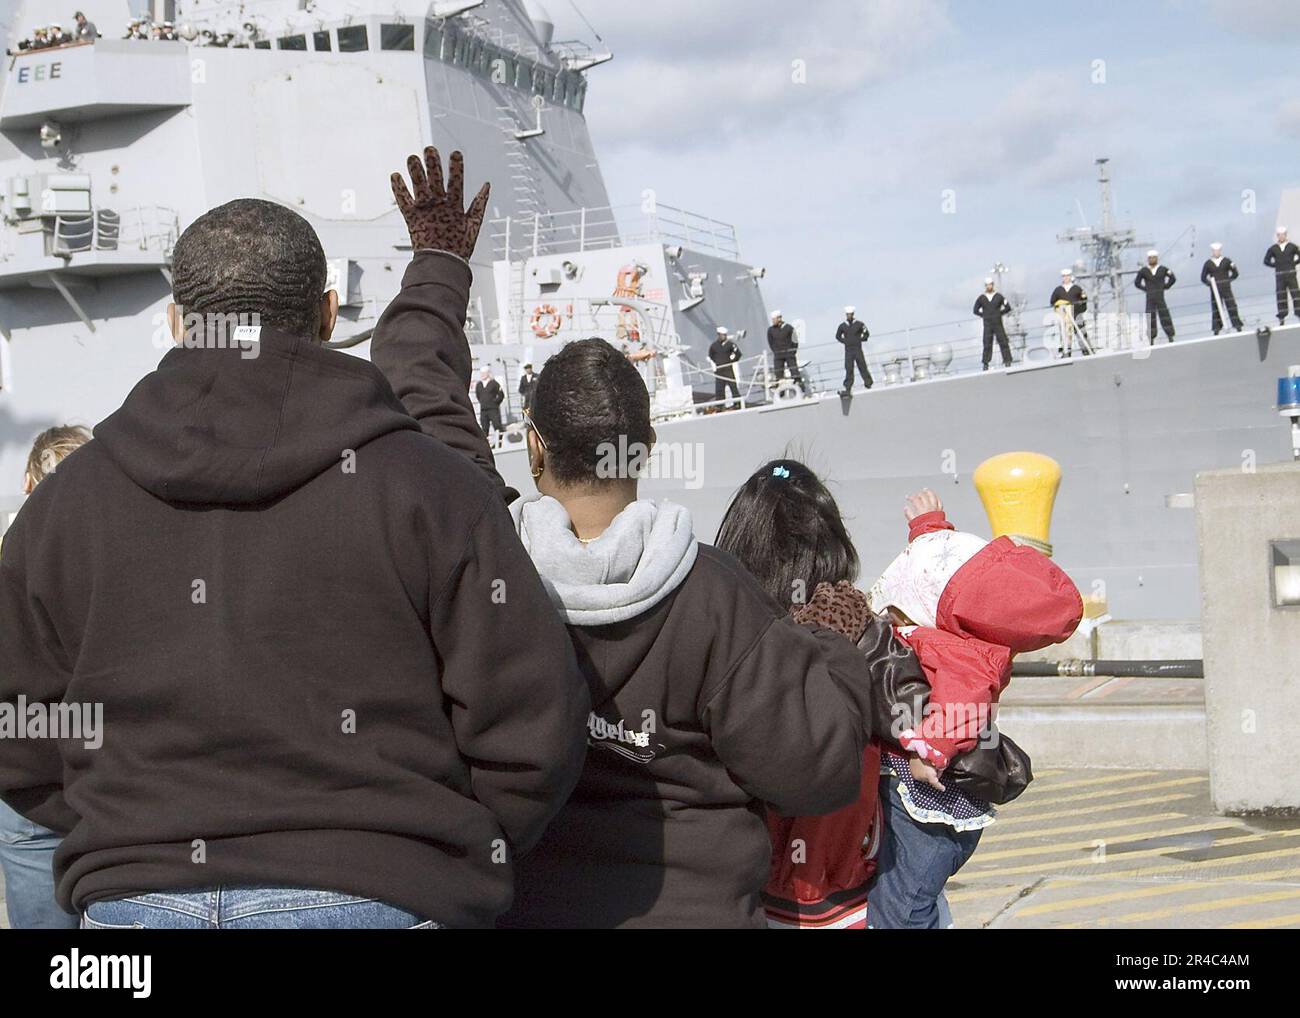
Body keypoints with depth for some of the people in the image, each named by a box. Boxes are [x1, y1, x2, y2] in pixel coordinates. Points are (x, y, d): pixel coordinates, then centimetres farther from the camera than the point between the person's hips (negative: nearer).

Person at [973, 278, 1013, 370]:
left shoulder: (999, 296, 4)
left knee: (1003, 343, -2)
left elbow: (1008, 307, 7)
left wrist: (1000, 313, 1)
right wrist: (984, 315, 3)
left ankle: (1007, 361, 3)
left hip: (998, 324, 0)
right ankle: (985, 364, 0)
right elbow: (975, 310, 12)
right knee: (987, 345, -3)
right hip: (987, 325, 0)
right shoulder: (981, 298, 4)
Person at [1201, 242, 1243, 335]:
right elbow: (1203, 278, 7)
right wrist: (1210, 283, -8)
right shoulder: (1208, 263, 4)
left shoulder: (1226, 261, 5)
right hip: (1215, 290, 0)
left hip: (1226, 289, 0)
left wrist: (1228, 280, -4)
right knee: (1216, 309, 1)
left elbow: (1235, 274, 9)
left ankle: (1238, 327, 5)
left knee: (1232, 308, -2)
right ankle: (1217, 330, 8)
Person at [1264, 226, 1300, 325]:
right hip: (1279, 275, 1)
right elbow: (1266, 260, 9)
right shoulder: (1273, 249, 5)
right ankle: (1281, 318, 5)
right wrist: (1275, 265, 1)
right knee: (1281, 296, 1)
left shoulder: (1292, 247, 3)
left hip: (1291, 274, -1)